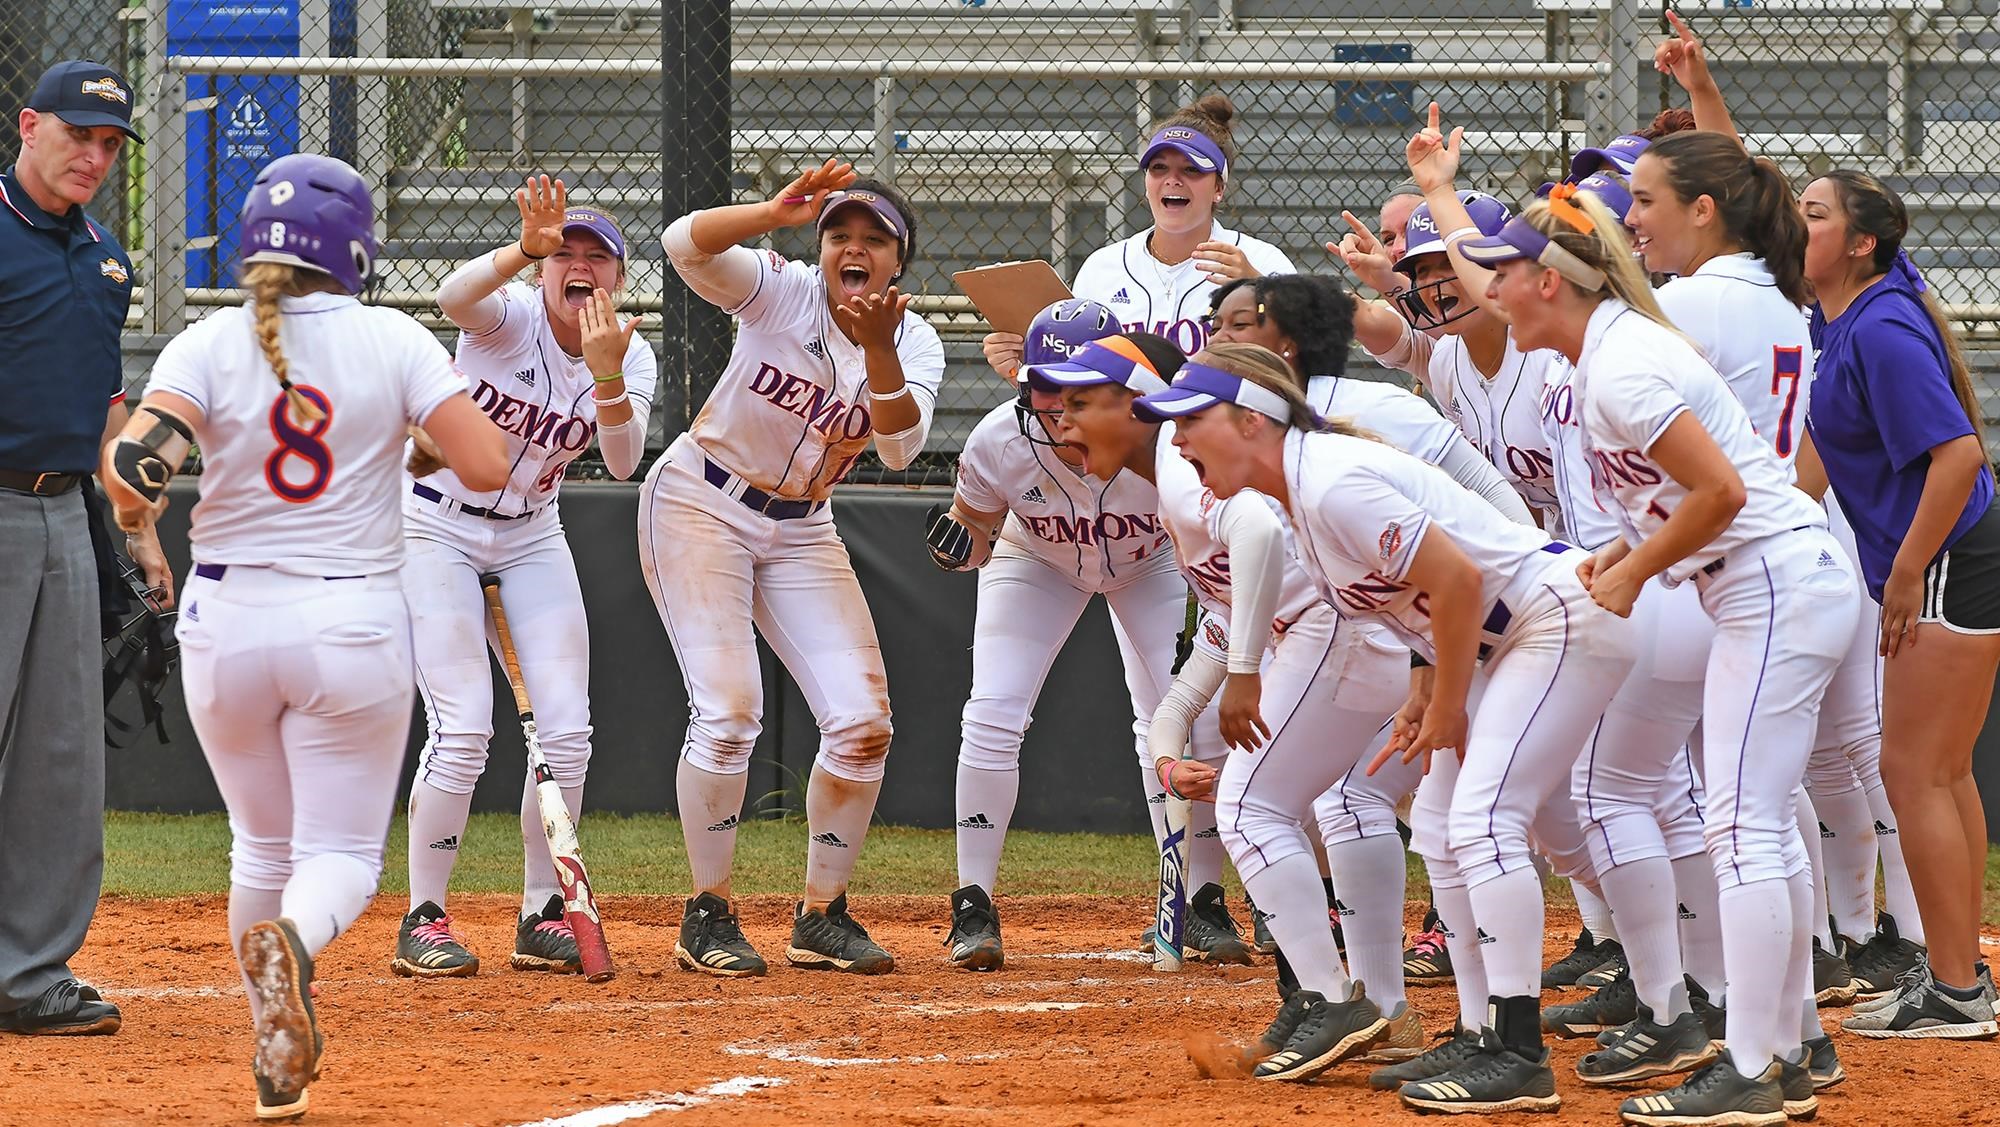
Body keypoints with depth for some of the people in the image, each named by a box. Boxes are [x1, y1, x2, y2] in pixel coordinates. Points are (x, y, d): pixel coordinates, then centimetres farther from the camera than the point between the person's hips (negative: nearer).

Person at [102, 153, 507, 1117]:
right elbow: (488, 466, -11)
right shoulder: (392, 341, -6)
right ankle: (292, 941, -31)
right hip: (354, 625, -1)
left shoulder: (207, 348, -6)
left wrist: (130, 498, 2)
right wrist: (416, 443, 10)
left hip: (226, 625, 1)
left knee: (262, 845, 19)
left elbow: (135, 458, -21)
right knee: (341, 854, 4)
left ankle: (277, 1068, 16)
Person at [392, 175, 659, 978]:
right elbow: (454, 296, -43)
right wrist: (524, 250, -60)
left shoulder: (631, 359, -5)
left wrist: (606, 377, -39)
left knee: (567, 731, -2)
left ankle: (542, 916, 10)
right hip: (438, 527, -5)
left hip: (531, 537, 5)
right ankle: (423, 921, -3)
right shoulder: (507, 318, -18)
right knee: (463, 730, -14)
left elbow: (622, 463, -22)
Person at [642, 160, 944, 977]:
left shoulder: (914, 346, -5)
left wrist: (878, 351, -37)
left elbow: (900, 447, -23)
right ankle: (708, 916, -3)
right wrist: (778, 212, -45)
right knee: (728, 710, -17)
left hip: (801, 533, 5)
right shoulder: (782, 292, -15)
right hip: (700, 505, -5)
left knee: (862, 720, -5)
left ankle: (822, 915, 10)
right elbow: (684, 243, -32)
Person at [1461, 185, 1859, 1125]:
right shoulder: (1611, 351, 12)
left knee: (1744, 828, -11)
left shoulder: (1620, 370, -19)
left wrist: (1633, 573, -13)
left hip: (1775, 586, -11)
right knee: (1758, 827, 14)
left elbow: (1722, 491, -24)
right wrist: (1627, 550, 8)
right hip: (1785, 589, 11)